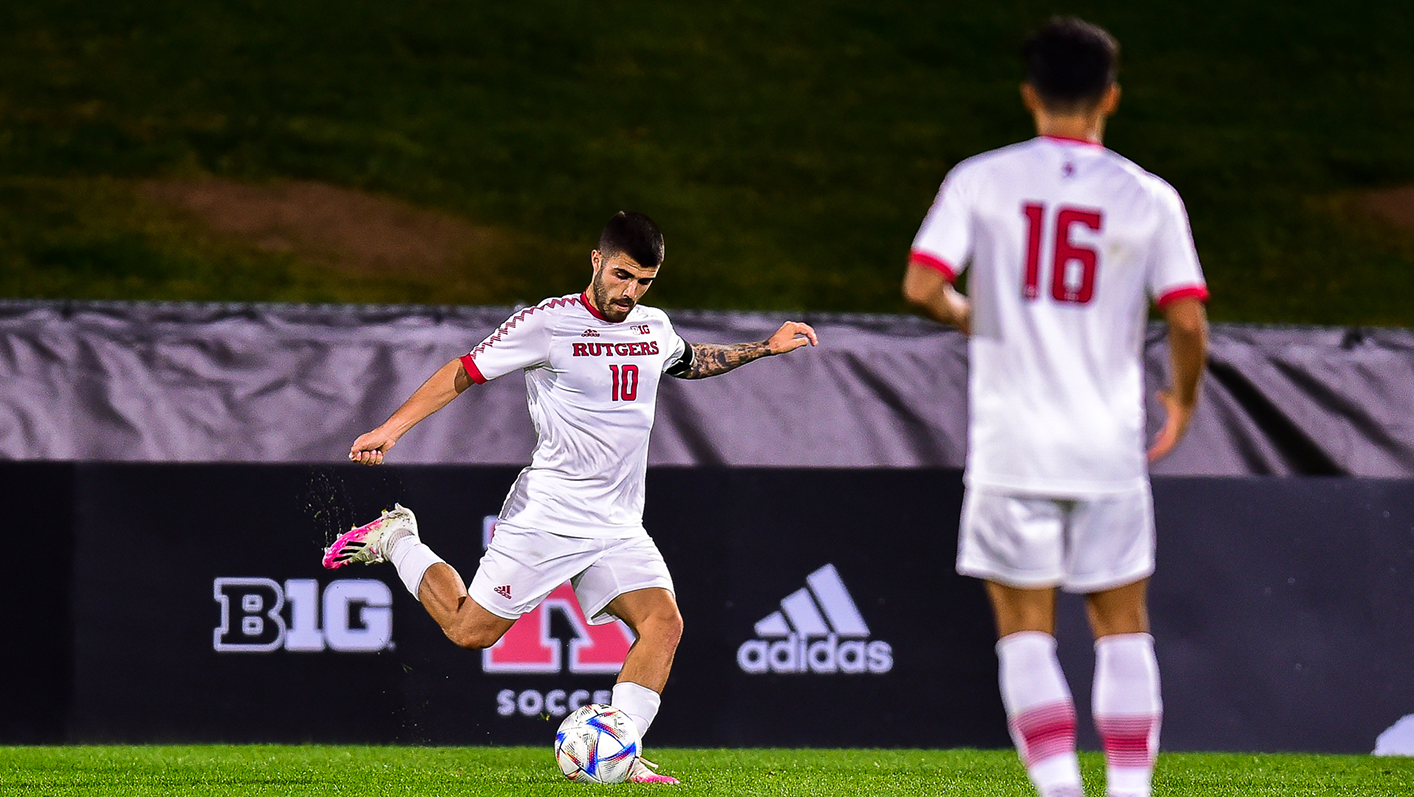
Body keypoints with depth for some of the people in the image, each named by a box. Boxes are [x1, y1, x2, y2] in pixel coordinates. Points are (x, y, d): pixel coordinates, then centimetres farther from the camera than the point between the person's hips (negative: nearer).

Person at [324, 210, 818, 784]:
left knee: (664, 622, -15)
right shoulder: (549, 323, -10)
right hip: (546, 516, -5)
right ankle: (395, 541, 22)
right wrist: (391, 429, -15)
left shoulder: (654, 328, 9)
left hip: (618, 527, 5)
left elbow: (689, 362, 34)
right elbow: (462, 373, -7)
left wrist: (765, 348, 27)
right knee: (471, 631, -2)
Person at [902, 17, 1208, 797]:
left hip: (1012, 446, -1)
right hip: (1109, 448, 1)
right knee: (1123, 629, 11)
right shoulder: (1148, 198, 1)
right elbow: (1187, 319, -4)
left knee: (1024, 630, 6)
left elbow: (922, 285, -8)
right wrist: (1183, 398, 14)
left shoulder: (980, 180, 0)